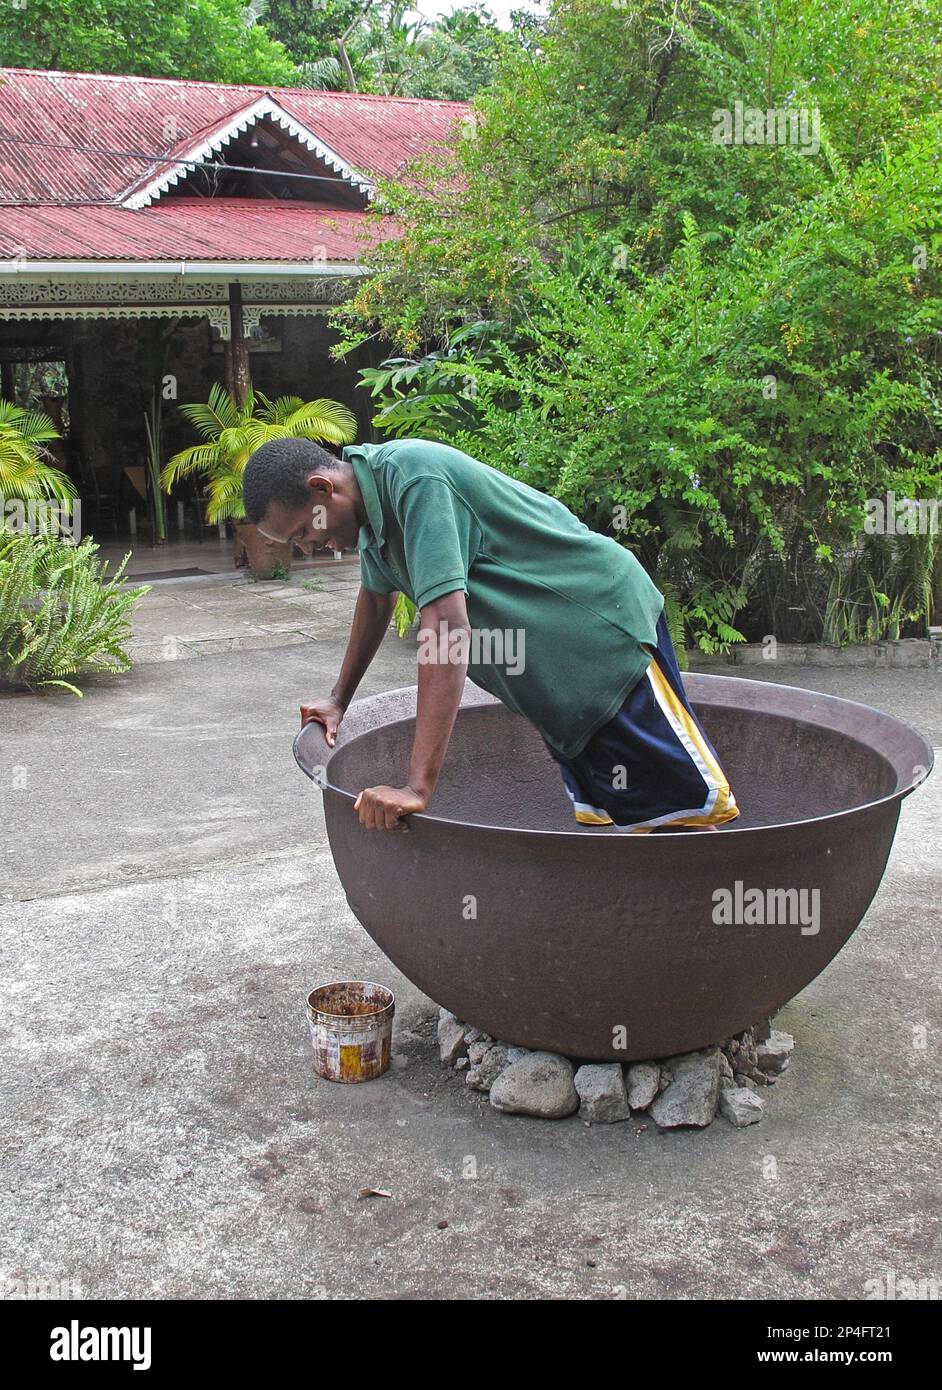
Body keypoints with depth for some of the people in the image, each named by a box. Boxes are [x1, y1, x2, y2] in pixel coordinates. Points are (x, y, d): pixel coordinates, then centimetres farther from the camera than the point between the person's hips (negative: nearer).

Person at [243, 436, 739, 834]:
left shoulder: (412, 478, -27)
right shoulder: (370, 494, 3)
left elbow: (448, 630, -36)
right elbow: (376, 595, 24)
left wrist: (417, 787, -39)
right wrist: (339, 700, 28)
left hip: (605, 628, -9)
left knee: (688, 810, -8)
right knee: (603, 821, 10)